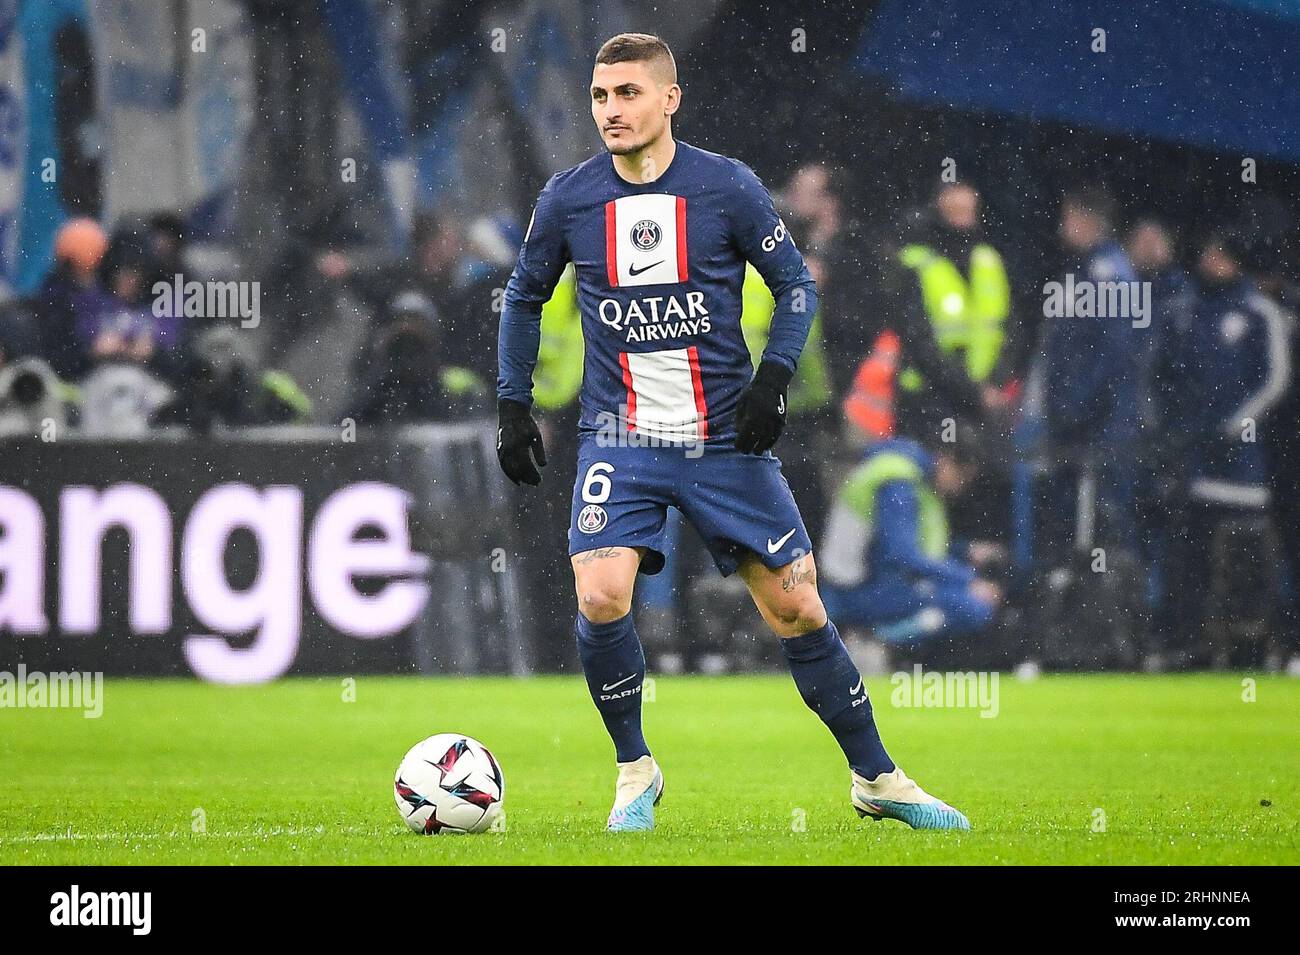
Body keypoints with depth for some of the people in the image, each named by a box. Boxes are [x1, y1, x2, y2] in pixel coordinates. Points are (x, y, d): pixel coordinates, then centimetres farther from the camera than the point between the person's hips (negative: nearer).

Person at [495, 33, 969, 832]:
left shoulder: (728, 187, -5)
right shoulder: (568, 198, -1)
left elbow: (797, 284, 4)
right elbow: (525, 296, 14)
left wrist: (774, 377, -11)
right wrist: (513, 404, 8)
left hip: (724, 437, 0)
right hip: (621, 438, 0)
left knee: (798, 610, 1)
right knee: (601, 598, -21)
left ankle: (877, 778, 19)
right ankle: (636, 770, 2)